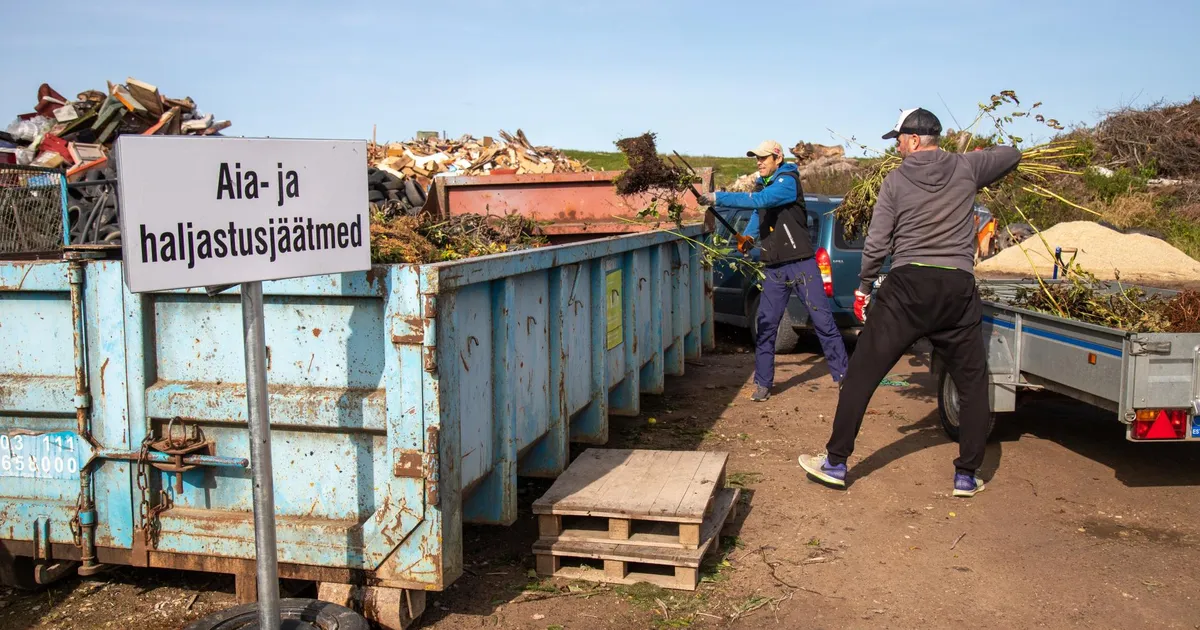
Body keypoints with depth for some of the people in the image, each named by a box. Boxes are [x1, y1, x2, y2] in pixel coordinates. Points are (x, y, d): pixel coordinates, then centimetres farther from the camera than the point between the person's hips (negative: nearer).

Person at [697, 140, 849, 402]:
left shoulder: (788, 181, -12)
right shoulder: (761, 185, 13)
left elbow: (759, 200, -27)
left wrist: (718, 198, -27)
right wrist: (748, 236, -1)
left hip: (801, 264, -7)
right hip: (774, 268, 7)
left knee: (823, 321, -2)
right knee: (765, 326, 3)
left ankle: (843, 376, 9)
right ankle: (763, 384, 11)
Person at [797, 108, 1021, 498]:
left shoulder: (896, 180, 3)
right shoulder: (966, 168, 8)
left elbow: (876, 244, 0)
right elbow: (1012, 155, 26)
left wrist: (864, 287, 11)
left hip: (908, 286, -2)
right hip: (959, 289, 2)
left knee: (862, 374, 6)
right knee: (973, 385, 15)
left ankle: (836, 463, 10)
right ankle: (966, 477, 17)